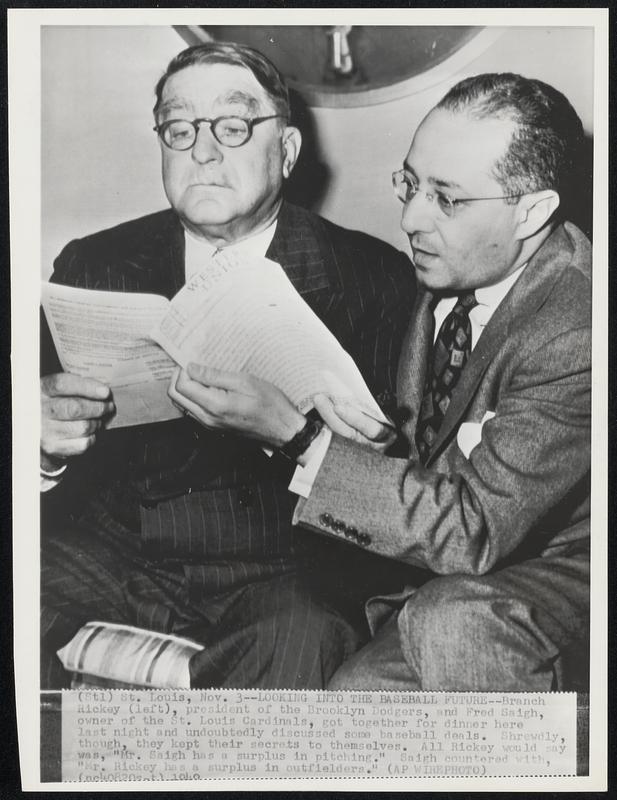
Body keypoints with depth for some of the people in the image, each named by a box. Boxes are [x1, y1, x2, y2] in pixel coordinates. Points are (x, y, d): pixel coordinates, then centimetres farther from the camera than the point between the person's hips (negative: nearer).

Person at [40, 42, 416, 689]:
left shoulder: (371, 276, 3)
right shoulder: (92, 265, 12)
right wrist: (45, 442, -15)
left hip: (279, 563, -1)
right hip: (110, 554, 3)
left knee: (300, 638, -32)